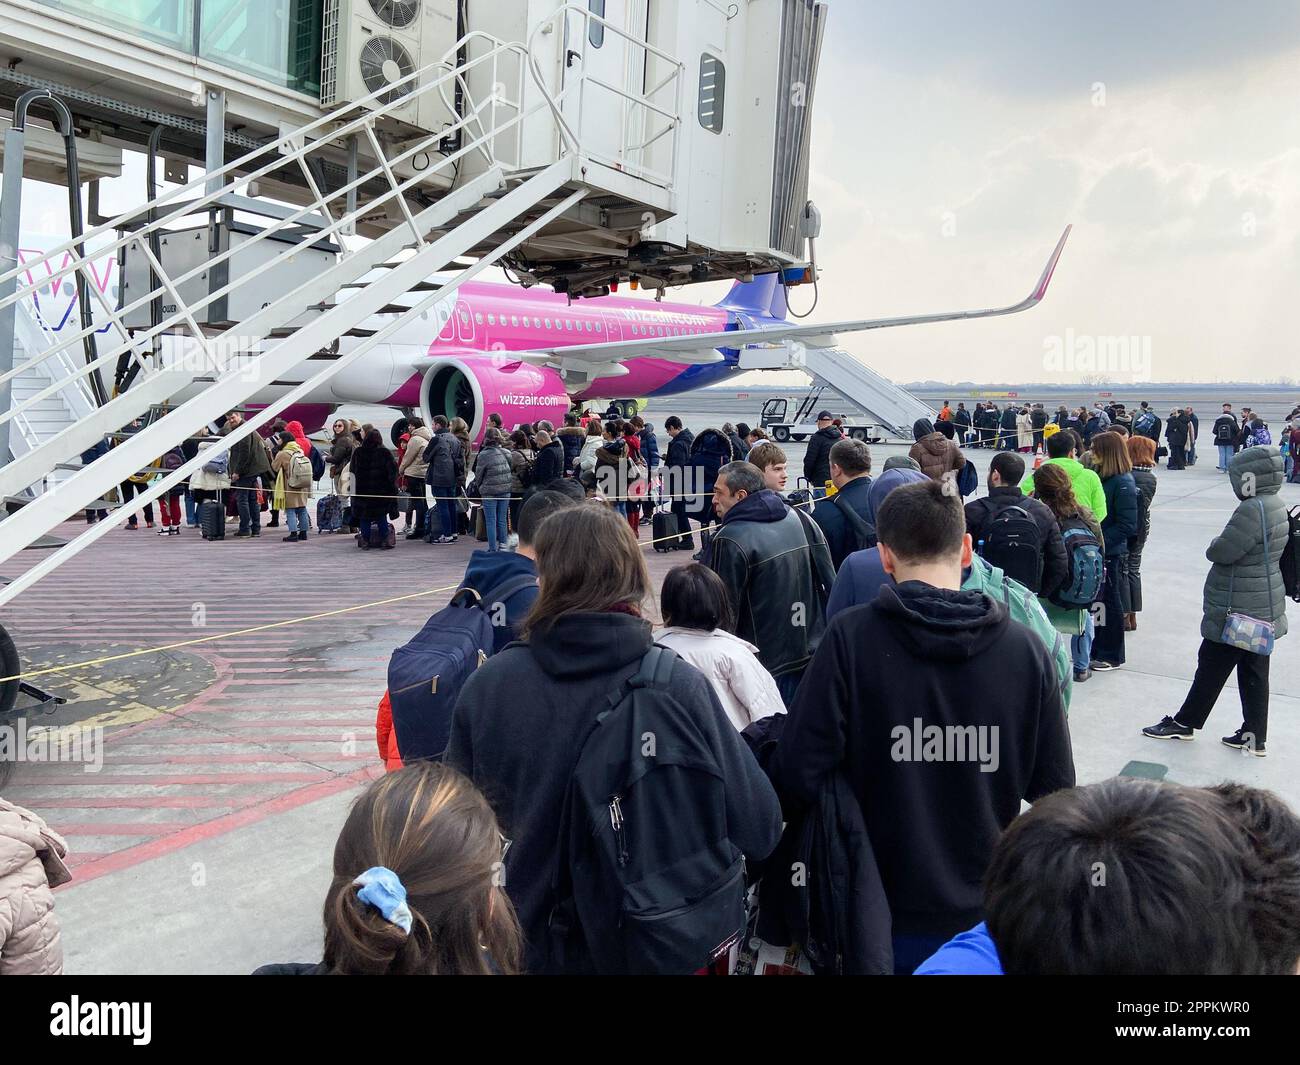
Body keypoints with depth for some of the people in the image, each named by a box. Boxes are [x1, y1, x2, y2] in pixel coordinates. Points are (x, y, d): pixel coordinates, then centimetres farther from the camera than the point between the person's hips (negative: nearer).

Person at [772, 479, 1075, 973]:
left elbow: (798, 777, -19)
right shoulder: (1025, 647, -10)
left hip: (888, 916, -2)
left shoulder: (850, 637, -18)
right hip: (989, 911, 2)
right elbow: (1053, 786, -3)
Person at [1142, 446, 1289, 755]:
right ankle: (1255, 736, 20)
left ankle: (1185, 723, 17)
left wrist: (1216, 543, -3)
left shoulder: (1252, 510, -23)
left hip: (1238, 610, -9)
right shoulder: (1275, 506, 8)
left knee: (1212, 667, 4)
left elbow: (1221, 552, -24)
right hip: (1263, 607, 9)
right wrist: (1224, 545, 2)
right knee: (1254, 672, 13)